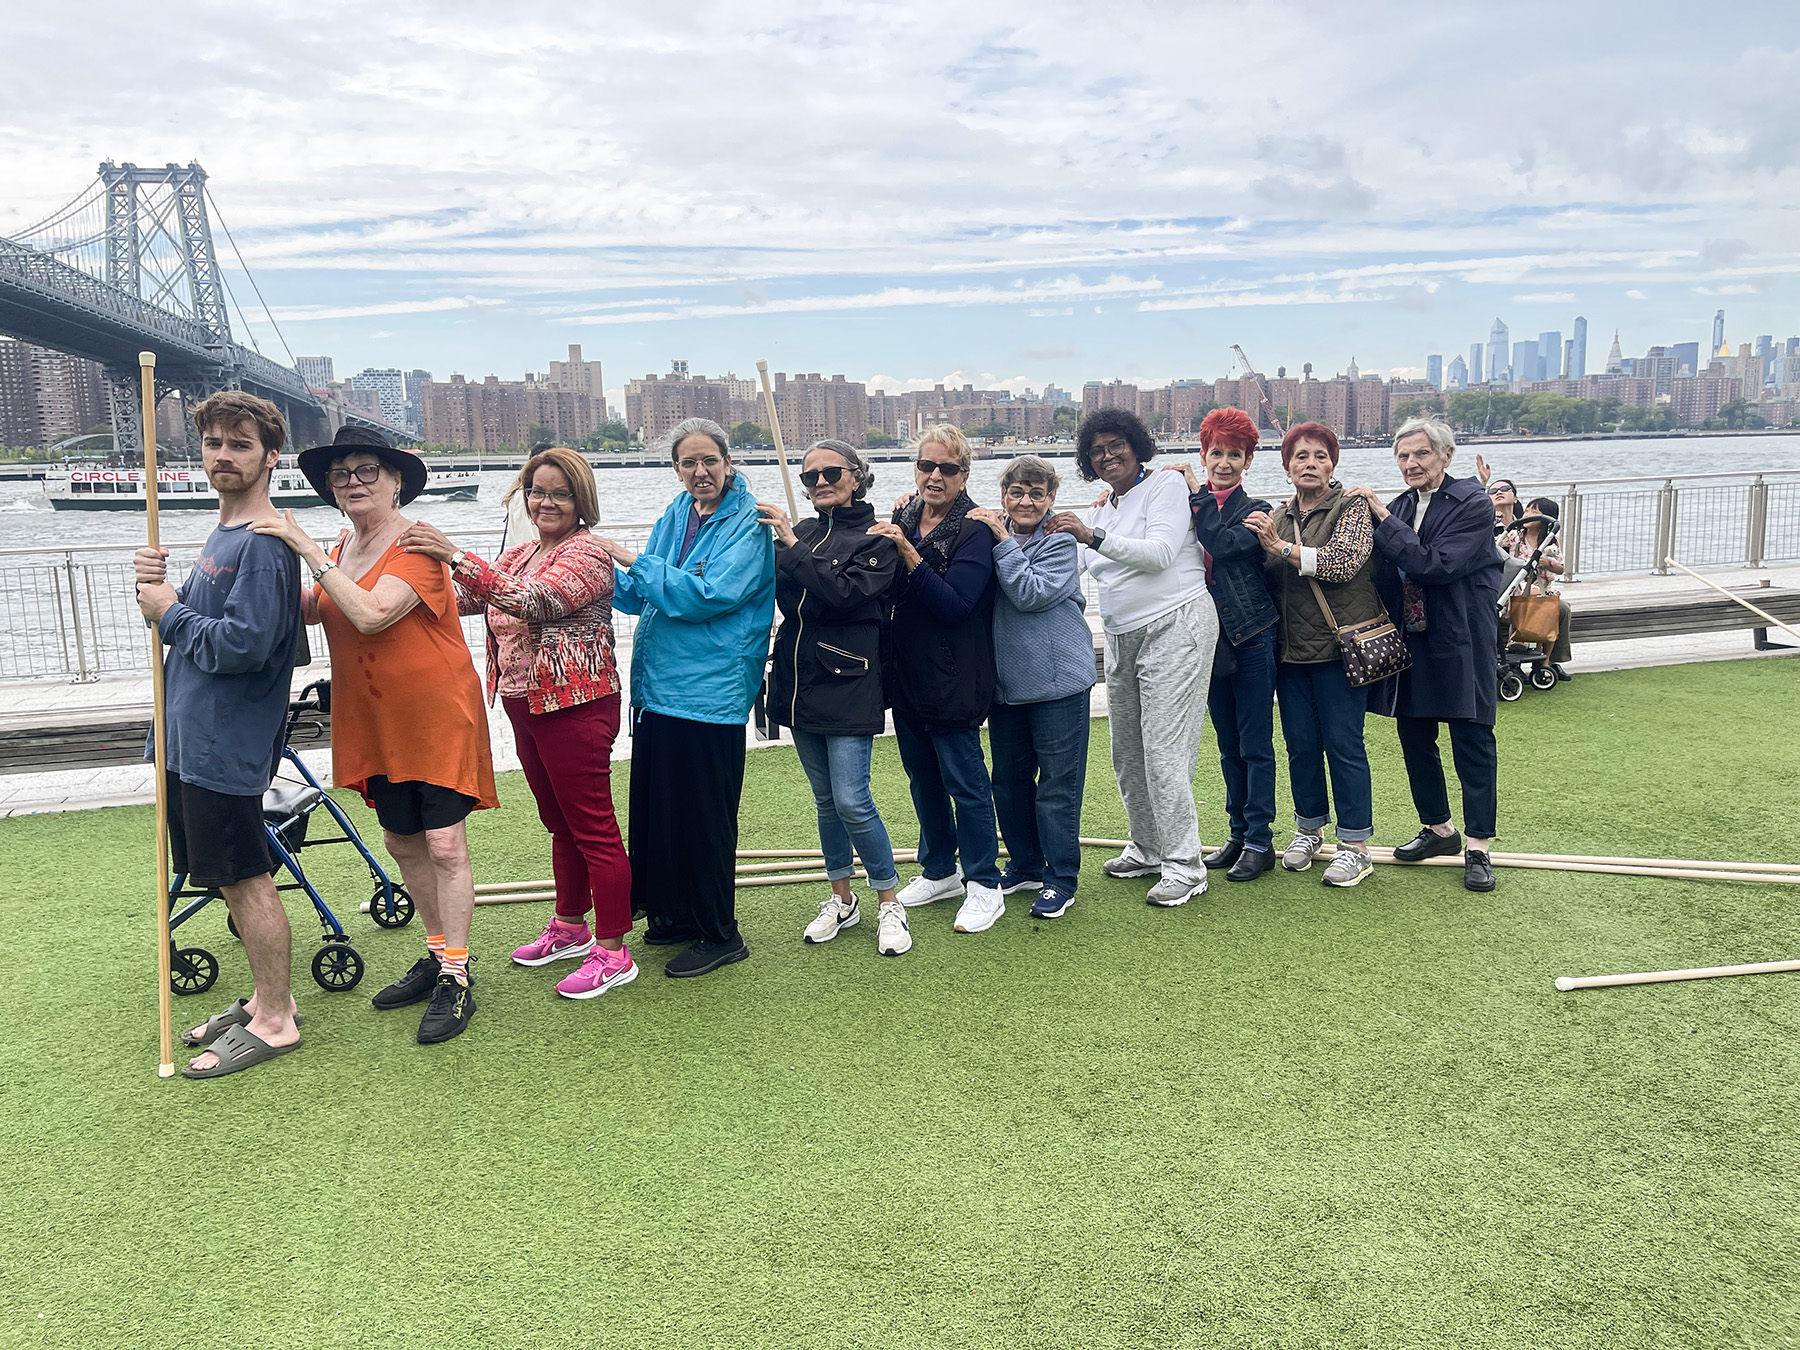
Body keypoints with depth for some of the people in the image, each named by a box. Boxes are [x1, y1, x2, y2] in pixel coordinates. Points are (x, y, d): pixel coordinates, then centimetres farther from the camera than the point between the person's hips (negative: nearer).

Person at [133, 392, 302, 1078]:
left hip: (226, 746, -10)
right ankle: (265, 997, 29)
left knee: (247, 880, -1)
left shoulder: (264, 543, -16)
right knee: (235, 879, 17)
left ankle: (275, 1021, 11)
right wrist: (156, 586, -2)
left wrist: (171, 614, -11)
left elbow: (243, 644, -25)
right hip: (191, 739, 10)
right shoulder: (222, 534, 15)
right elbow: (198, 622, 16)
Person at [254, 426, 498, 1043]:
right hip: (374, 722, 8)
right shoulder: (343, 546, 9)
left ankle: (455, 980, 3)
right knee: (401, 841, 15)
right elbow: (310, 609, 10)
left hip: (436, 716, -8)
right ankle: (437, 953, 31)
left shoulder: (417, 545, -15)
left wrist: (308, 550, -26)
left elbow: (370, 614, -28)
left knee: (444, 845, -6)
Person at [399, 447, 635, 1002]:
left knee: (592, 827, -3)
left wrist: (455, 555, -36)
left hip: (574, 707, -9)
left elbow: (533, 601, -29)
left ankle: (613, 952, 5)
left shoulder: (587, 554, -12)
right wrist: (428, 559, -9)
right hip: (526, 706, 9)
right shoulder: (519, 554, 15)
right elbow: (462, 599, 8)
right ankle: (570, 928, 33)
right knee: (560, 823, 19)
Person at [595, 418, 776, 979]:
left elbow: (708, 595, -21)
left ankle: (719, 935, 16)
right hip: (658, 686, 7)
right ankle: (675, 915, 31)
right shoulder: (675, 517, 12)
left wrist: (636, 561, -15)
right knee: (657, 803, 14)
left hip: (711, 692, -7)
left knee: (704, 814, 1)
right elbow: (642, 596, 18)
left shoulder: (747, 524, -10)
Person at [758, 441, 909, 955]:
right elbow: (781, 597, 6)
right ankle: (841, 899, 28)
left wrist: (792, 546, -20)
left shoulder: (876, 539, -6)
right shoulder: (803, 532, 11)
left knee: (852, 801, -9)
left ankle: (889, 904, 8)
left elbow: (846, 593, -20)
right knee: (826, 800, 14)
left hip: (848, 685, -6)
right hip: (800, 680, 6)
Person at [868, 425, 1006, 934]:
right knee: (922, 777, 17)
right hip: (906, 674, 7)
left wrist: (909, 555, -29)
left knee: (964, 780, 0)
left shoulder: (973, 531, -13)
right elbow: (884, 595, 11)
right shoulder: (902, 520, 7)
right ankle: (939, 871, 33)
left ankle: (984, 884, 15)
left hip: (952, 678, -7)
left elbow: (956, 604, -23)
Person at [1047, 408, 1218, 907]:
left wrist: (1094, 536, -24)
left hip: (1176, 625, -8)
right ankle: (1148, 850, 24)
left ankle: (1184, 866, -3)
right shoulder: (1099, 511, 17)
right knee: (1127, 752, 10)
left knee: (1164, 752, -10)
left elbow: (1160, 553, -17)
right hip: (1123, 637, 8)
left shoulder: (1165, 485, -3)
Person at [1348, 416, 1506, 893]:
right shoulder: (1398, 507, 8)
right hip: (1410, 640, 6)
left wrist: (1382, 517, -21)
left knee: (1472, 738, 0)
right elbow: (1385, 577, 8)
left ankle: (1478, 846, 10)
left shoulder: (1473, 504, -10)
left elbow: (1435, 565, -23)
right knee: (1414, 735, 12)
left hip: (1461, 642, -6)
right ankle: (1439, 828, 30)